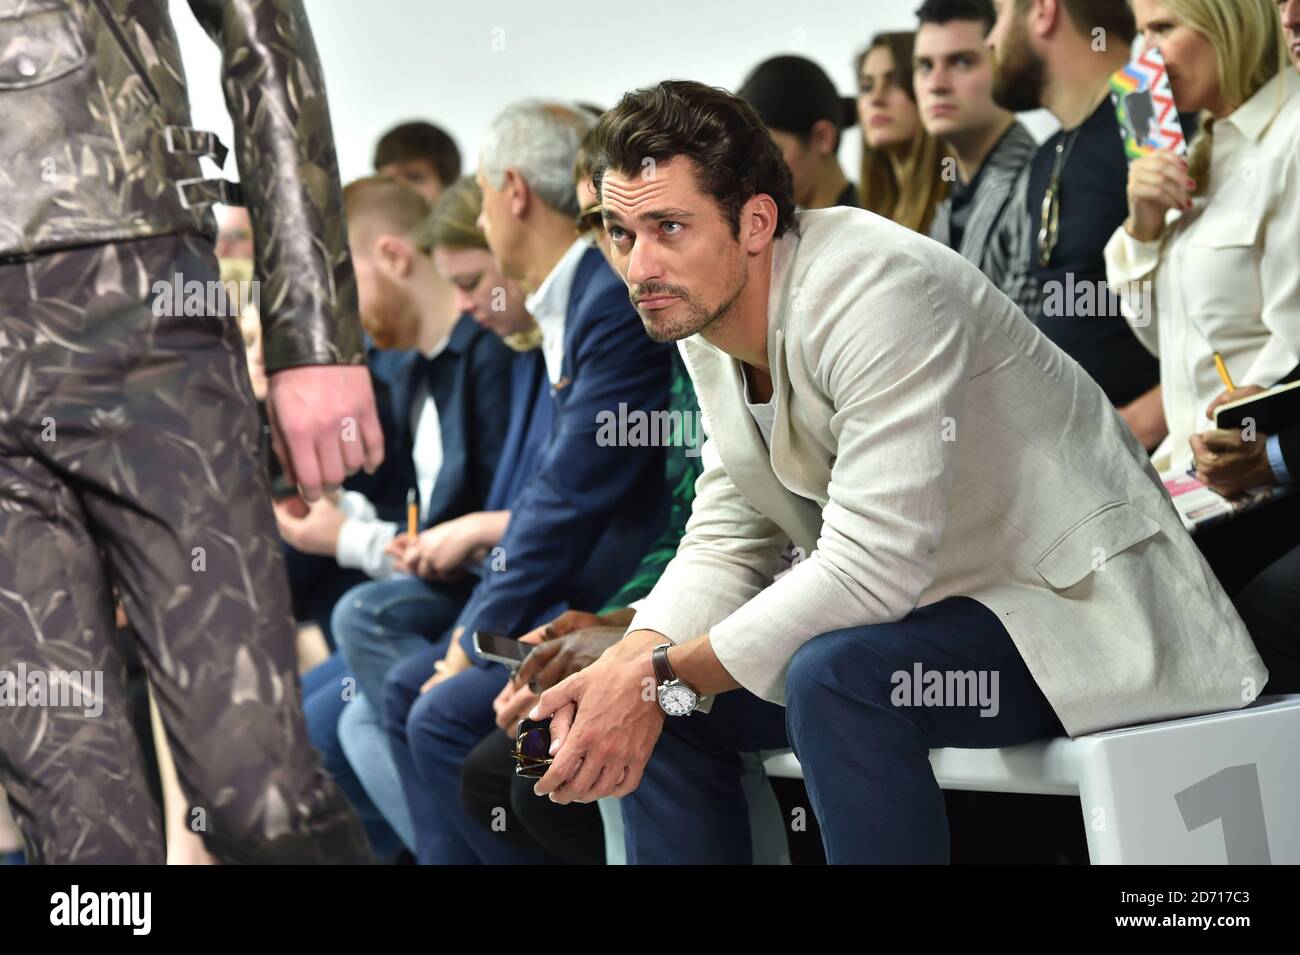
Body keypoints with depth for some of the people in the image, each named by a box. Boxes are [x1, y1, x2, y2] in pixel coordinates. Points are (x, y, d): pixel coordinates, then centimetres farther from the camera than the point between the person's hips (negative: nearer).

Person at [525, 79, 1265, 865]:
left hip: (1084, 612, -9)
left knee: (832, 675, -33)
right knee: (663, 710, 2)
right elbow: (727, 542, 5)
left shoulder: (876, 291, -26)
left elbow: (871, 567, -31)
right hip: (928, 614, 9)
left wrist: (662, 678, -27)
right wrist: (631, 663, -15)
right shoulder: (703, 322, 2)